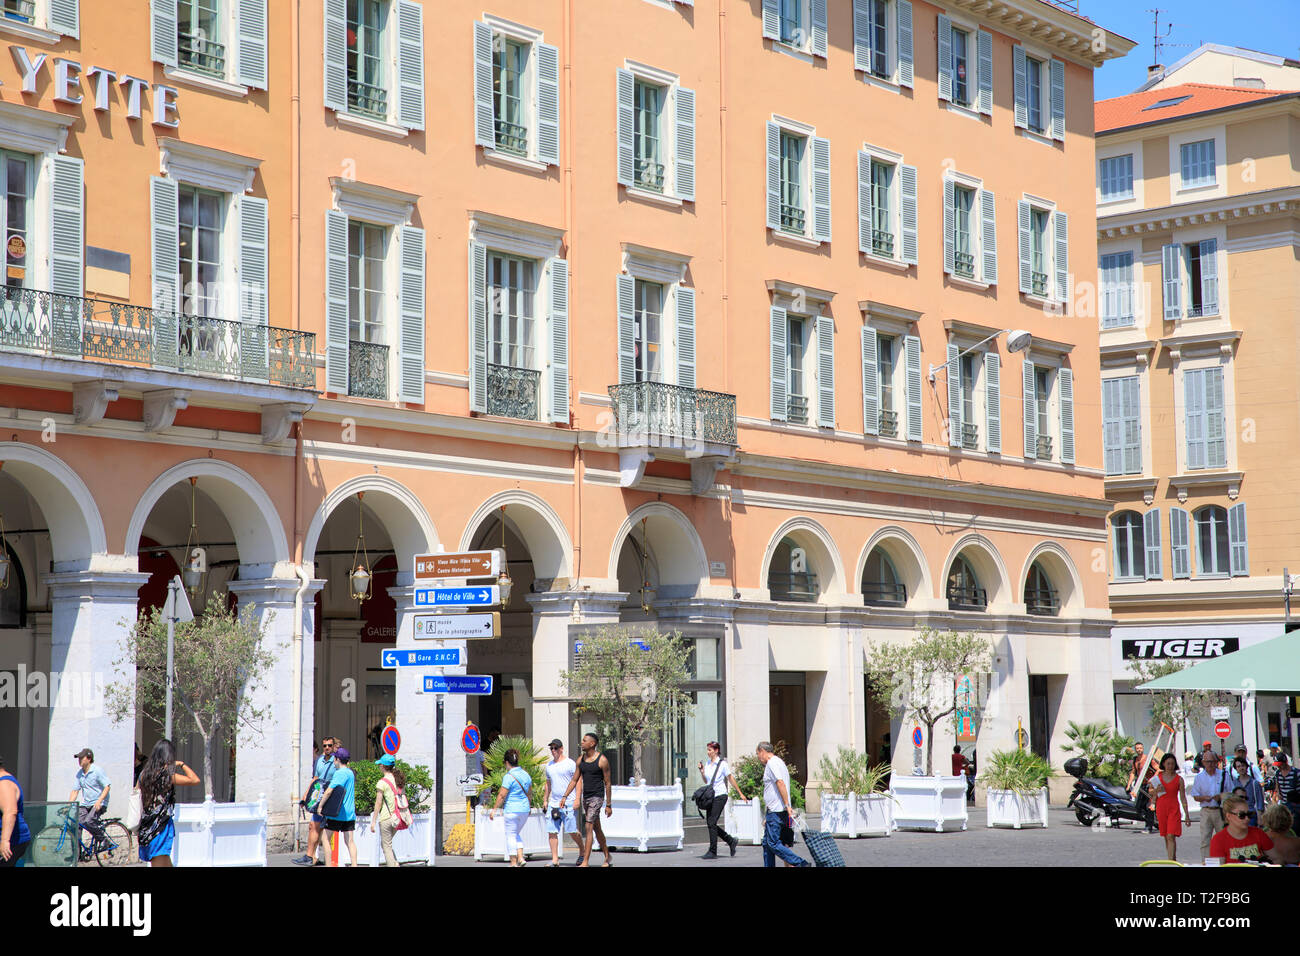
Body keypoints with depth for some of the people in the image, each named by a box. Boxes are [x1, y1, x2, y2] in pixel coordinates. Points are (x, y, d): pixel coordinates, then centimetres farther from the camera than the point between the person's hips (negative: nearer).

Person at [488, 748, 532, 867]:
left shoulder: (509, 776, -14)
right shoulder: (525, 774, 8)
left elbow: (502, 795, -13)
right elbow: (529, 791, 17)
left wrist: (494, 809, -5)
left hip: (512, 810, -7)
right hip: (525, 809, 7)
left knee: (511, 835, 3)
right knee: (516, 834, 21)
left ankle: (513, 862, 3)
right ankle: (521, 858, 9)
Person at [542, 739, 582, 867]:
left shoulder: (570, 763, -4)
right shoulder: (549, 766, 16)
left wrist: (577, 799, -15)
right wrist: (545, 800, 21)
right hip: (553, 803, 6)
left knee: (572, 831, -3)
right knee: (552, 832, -2)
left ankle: (582, 852, 20)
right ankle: (555, 860, 1)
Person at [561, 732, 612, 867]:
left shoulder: (602, 760, -9)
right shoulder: (581, 760, 8)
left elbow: (607, 784, -6)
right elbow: (574, 780, 15)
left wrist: (608, 805, -6)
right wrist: (565, 796, 6)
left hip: (597, 797, -7)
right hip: (586, 797, 7)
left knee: (589, 828, -13)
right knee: (596, 829, 13)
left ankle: (585, 861, -14)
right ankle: (608, 857, 25)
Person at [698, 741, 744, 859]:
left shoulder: (722, 764, -7)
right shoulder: (707, 764, 11)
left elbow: (731, 779, -1)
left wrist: (740, 793, 2)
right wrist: (702, 771, 3)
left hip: (720, 795, -7)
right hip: (711, 796, 7)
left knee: (711, 822, -12)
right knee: (709, 823, 4)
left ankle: (712, 852, -7)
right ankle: (731, 841, 20)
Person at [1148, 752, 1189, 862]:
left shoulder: (1179, 779, 1)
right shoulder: (1157, 777, 7)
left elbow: (1183, 797, 2)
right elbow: (1151, 794, 15)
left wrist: (1187, 814, 1)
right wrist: (1156, 790, -8)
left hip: (1174, 809, -3)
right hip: (1161, 808, 3)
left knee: (1171, 836, -14)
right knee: (1166, 837, 9)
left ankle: (1171, 860, -20)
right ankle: (1173, 858, 20)